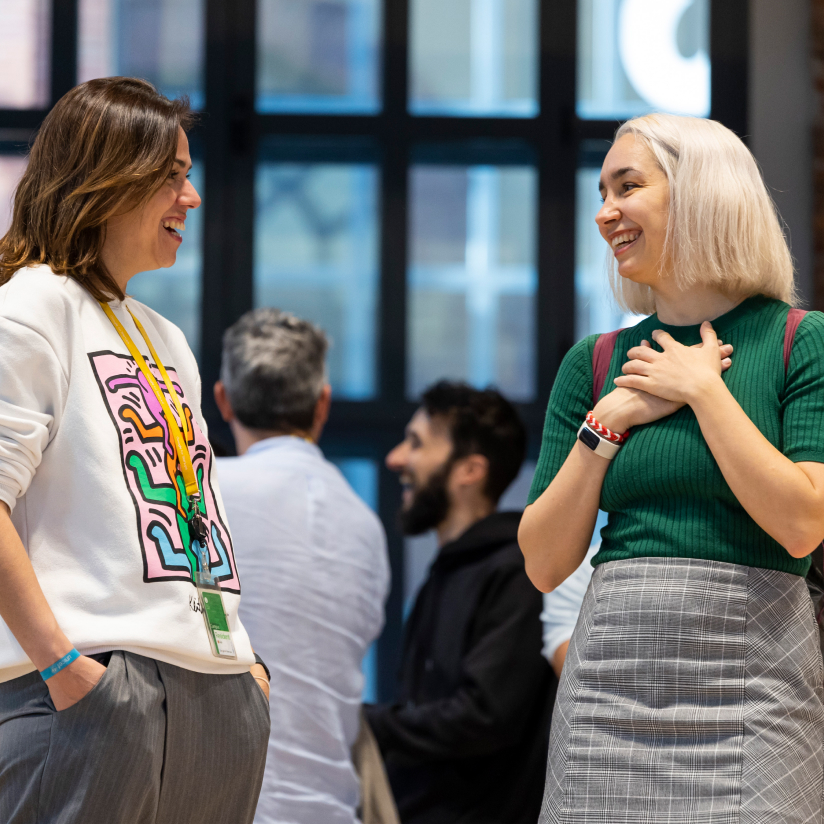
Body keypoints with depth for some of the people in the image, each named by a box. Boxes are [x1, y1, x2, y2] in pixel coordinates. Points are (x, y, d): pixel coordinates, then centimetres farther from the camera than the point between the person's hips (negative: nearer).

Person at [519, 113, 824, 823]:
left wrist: (703, 389, -8)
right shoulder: (596, 364, 11)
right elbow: (546, 564, 7)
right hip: (610, 676, 3)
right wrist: (608, 421, -2)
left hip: (750, 677, -3)